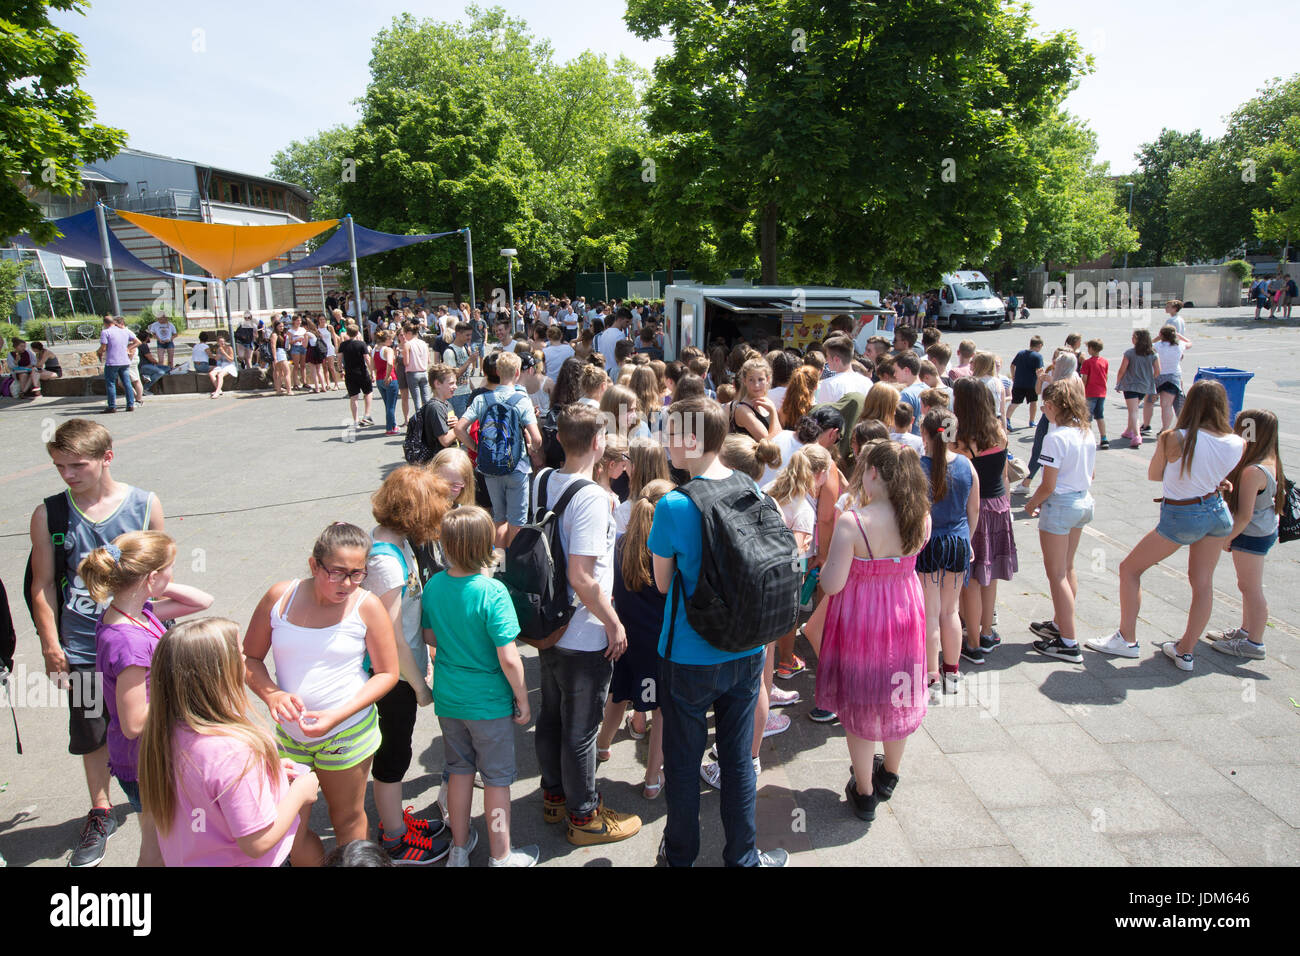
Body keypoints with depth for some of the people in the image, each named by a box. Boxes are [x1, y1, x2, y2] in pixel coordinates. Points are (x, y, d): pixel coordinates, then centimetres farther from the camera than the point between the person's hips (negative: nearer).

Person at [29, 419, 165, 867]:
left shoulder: (145, 505, -6)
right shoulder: (48, 515, -4)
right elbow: (43, 585, 1)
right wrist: (51, 645, -2)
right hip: (82, 645, 1)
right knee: (92, 733, 13)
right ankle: (100, 813, 34)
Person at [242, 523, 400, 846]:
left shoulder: (367, 607, -13)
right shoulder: (280, 597, -8)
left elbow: (387, 673, -8)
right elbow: (250, 657, 2)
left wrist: (337, 716, -19)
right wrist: (271, 694, -18)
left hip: (347, 734, -2)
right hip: (289, 733, 2)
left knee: (348, 818, 14)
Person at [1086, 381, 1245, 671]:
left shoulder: (1174, 439, -21)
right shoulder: (1238, 443, -9)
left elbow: (1153, 474, -5)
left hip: (1181, 518, -5)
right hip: (1218, 511, 5)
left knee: (1129, 569, 11)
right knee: (1203, 582, 15)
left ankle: (1127, 639, 16)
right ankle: (1185, 651, 25)